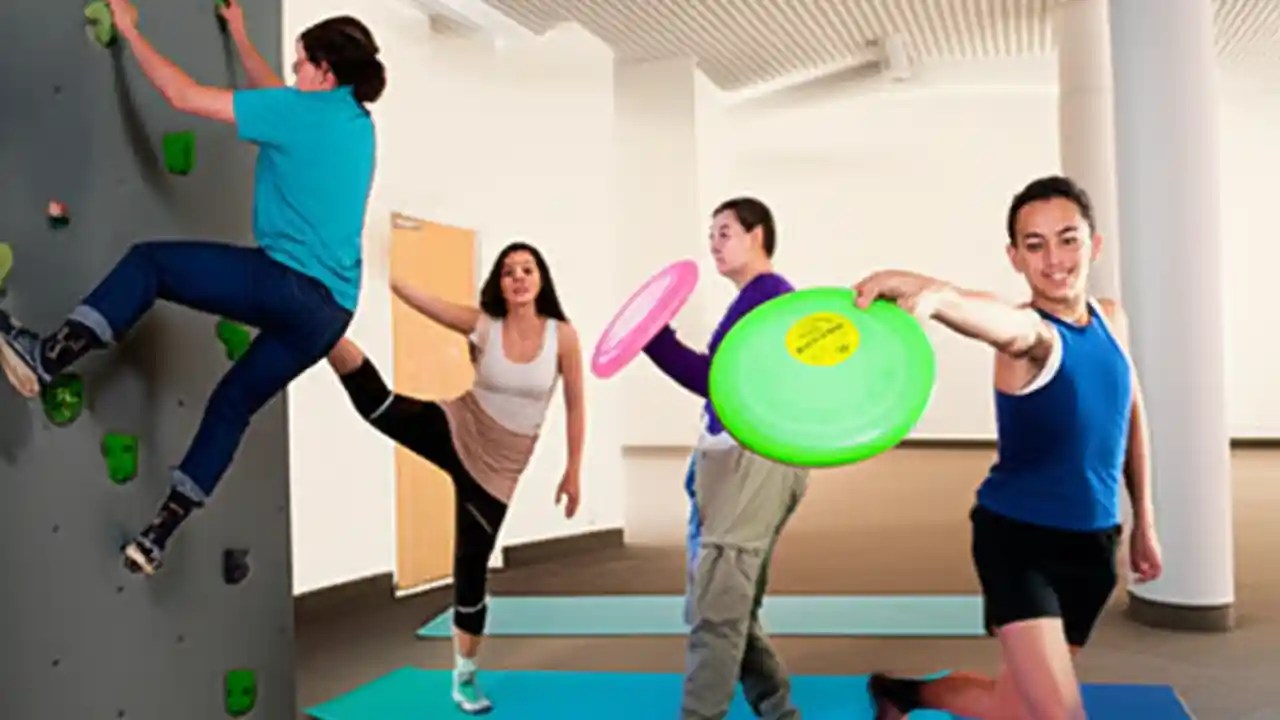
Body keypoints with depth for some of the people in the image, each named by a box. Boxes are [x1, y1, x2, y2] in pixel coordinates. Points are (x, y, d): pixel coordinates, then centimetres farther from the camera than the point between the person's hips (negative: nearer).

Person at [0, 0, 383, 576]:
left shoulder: (303, 111, -8)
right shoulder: (356, 122, 16)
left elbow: (184, 96, -4)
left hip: (289, 287, -9)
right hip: (328, 311, 9)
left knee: (147, 262, 4)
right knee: (233, 403, 18)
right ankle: (160, 534, 22)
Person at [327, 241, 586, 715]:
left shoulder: (562, 336, -10)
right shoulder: (481, 324, -9)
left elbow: (575, 406, -3)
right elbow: (416, 297, -18)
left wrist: (573, 472, -2)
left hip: (498, 466, 0)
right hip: (455, 433, 0)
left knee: (472, 569, 7)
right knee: (375, 400, -27)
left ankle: (464, 677, 22)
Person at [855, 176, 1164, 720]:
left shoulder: (1112, 319, 2)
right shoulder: (1028, 332, -19)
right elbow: (1000, 321, -45)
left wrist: (1143, 520, 20)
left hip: (1093, 544, 6)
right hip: (1017, 538, -6)